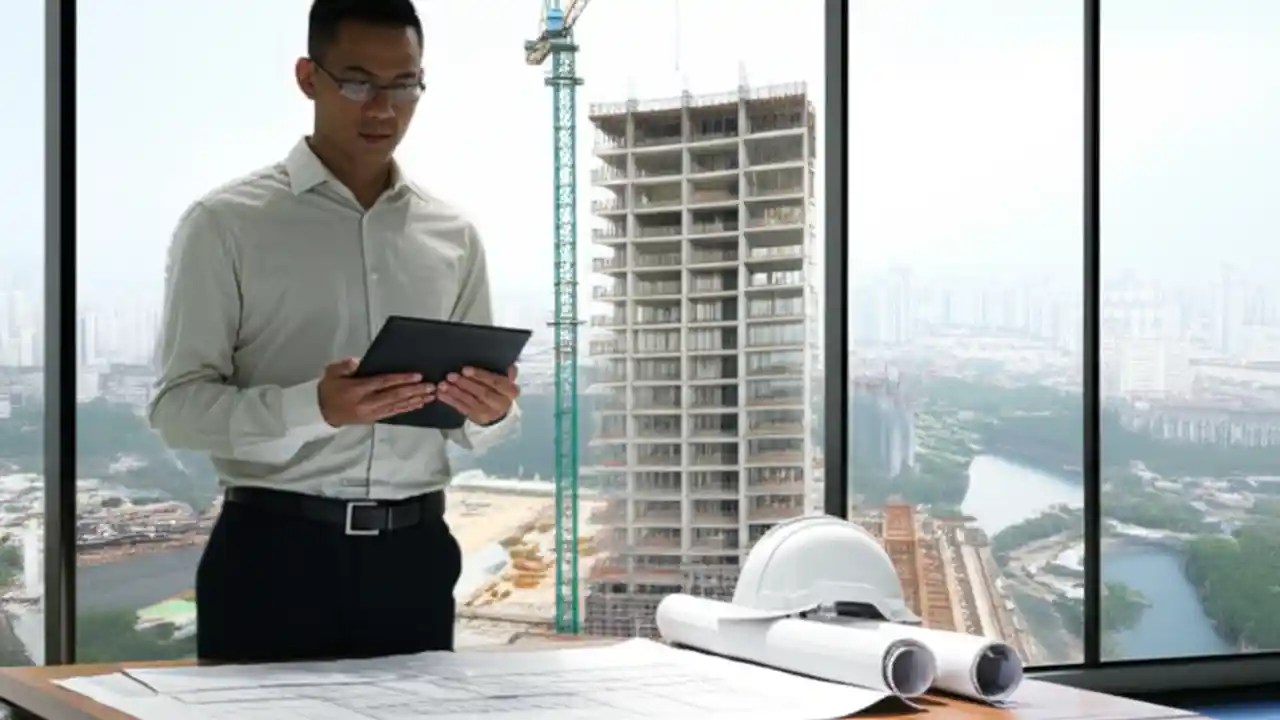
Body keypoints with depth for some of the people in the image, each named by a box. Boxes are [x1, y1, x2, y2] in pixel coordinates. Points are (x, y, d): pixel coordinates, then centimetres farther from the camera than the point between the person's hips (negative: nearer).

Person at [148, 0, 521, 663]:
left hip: (411, 556, 4)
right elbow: (176, 405, -9)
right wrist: (313, 408, -25)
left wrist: (491, 411, -11)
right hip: (273, 553, -3)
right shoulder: (226, 223, -3)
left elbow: (472, 422, 14)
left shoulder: (453, 237, 10)